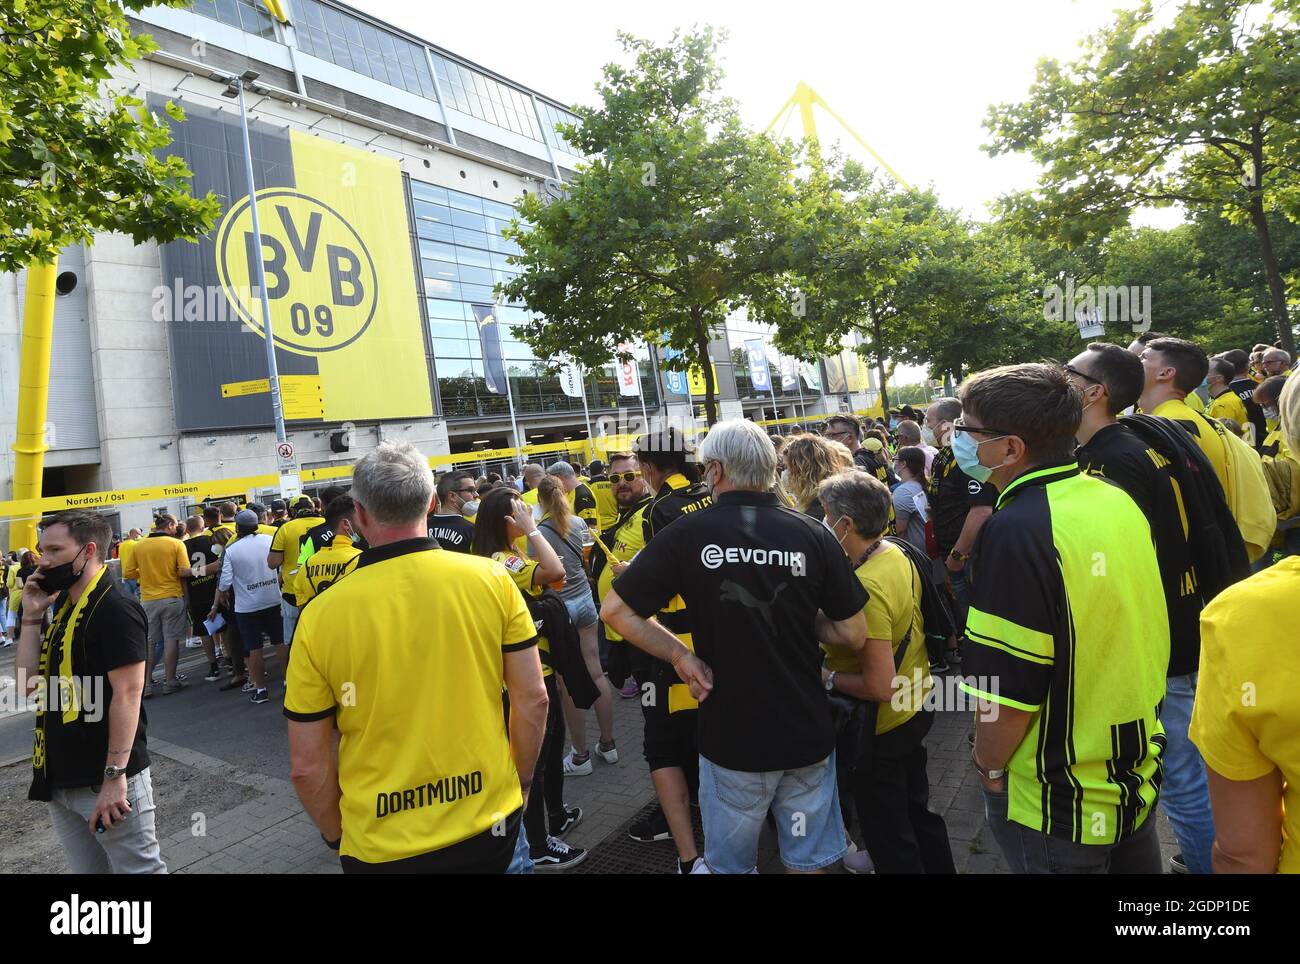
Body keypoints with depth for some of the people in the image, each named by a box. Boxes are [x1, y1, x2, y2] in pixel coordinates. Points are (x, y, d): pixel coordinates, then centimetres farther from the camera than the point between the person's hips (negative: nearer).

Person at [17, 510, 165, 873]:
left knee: (138, 867, 4)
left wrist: (115, 776, -22)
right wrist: (32, 616, 1)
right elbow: (30, 682, 8)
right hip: (60, 779, 9)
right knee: (87, 868, 19)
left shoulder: (115, 609, -17)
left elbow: (127, 694, -20)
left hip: (105, 781, -9)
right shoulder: (62, 609, 11)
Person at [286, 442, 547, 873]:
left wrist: (338, 837, 9)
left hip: (381, 851, -1)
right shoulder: (492, 580, -12)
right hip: (491, 826, 2)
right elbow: (532, 701, -5)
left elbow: (307, 766, -8)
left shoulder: (321, 615, -14)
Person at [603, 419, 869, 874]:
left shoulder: (688, 534, -13)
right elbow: (854, 635, -3)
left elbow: (614, 610, -10)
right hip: (807, 733, 2)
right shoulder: (813, 534, -9)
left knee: (729, 864, 20)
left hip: (731, 736, -2)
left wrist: (680, 655, -4)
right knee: (809, 862, 21)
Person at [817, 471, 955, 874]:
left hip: (883, 724, -9)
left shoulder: (865, 589, -33)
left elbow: (880, 687, -32)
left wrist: (826, 676, -18)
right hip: (917, 704, 9)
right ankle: (937, 866, 50)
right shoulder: (897, 554, -5)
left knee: (886, 830, 14)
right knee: (915, 806, 30)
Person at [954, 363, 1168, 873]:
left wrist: (988, 763, -10)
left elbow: (1010, 686, -26)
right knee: (1133, 860, 26)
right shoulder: (1119, 500, -3)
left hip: (1059, 803, -7)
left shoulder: (1016, 530, -28)